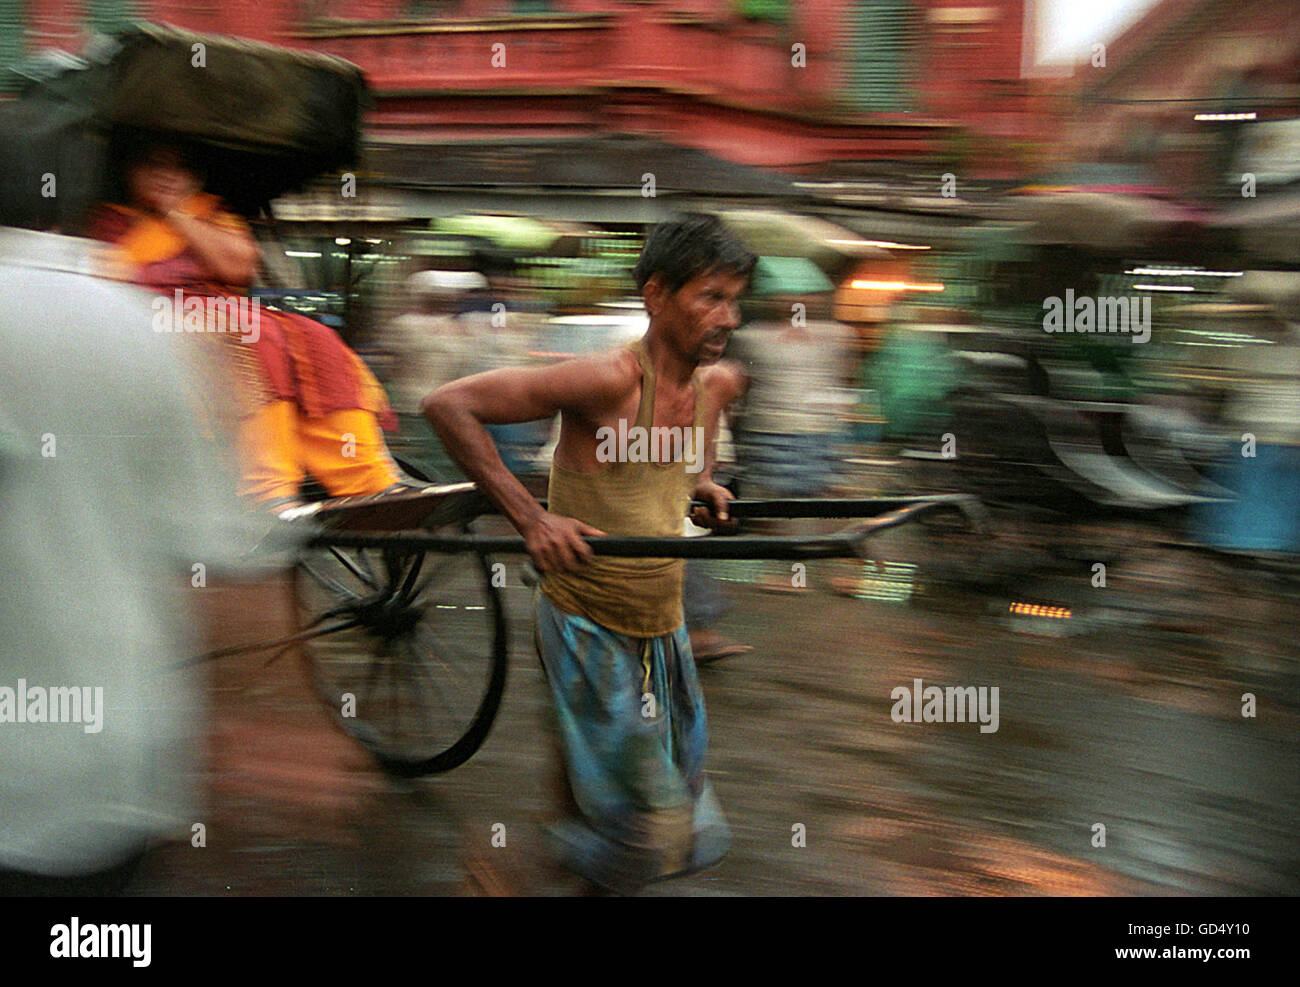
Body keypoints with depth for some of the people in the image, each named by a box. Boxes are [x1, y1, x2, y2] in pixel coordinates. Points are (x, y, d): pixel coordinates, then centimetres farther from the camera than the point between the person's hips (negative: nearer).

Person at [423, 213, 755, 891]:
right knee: (650, 831, -4)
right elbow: (446, 404, -24)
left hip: (664, 630, 8)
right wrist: (530, 518, -27)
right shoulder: (610, 380, -22)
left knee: (691, 833, 17)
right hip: (591, 632, -7)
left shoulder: (717, 384, 1)